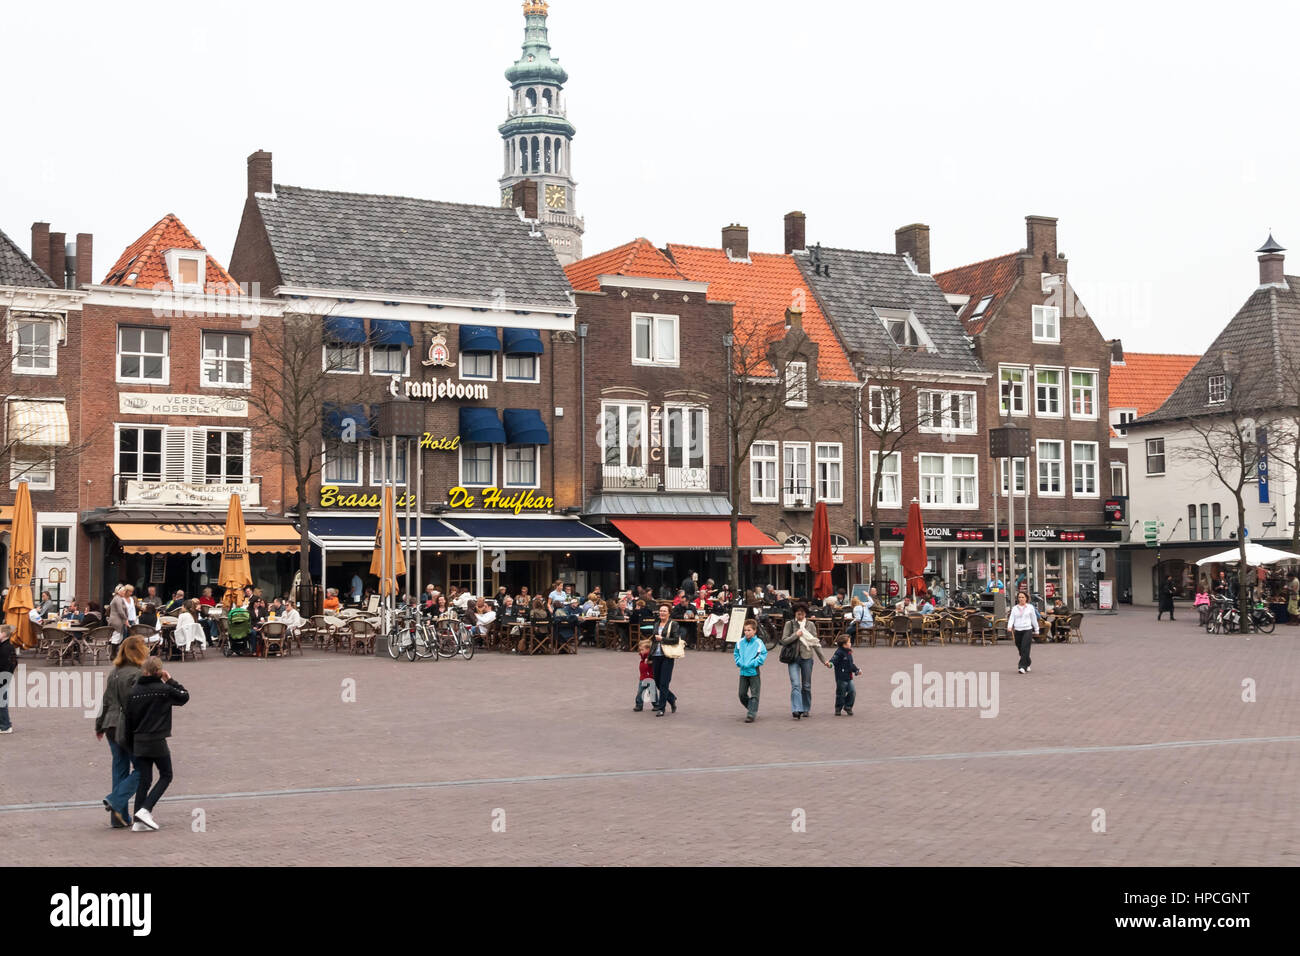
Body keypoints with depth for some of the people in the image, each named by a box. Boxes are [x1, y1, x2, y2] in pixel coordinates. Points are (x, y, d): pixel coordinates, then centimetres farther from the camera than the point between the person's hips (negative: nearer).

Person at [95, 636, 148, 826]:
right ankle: (116, 801, -9)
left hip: (112, 727, 8)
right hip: (129, 729, -8)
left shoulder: (113, 673, 11)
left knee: (120, 770, 12)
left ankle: (120, 817, 13)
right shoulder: (136, 675, -16)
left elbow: (106, 701, 17)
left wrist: (100, 726, 25)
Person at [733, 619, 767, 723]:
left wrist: (753, 663, -15)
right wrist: (739, 662, -3)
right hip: (743, 672, 4)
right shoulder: (740, 642, 3)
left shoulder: (758, 643, -10)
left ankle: (751, 714, 3)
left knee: (754, 694, -1)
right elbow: (736, 653, 13)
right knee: (742, 694, 8)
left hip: (754, 672, -4)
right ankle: (752, 708, 29)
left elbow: (763, 655, -10)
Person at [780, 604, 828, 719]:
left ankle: (806, 709, 21)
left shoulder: (810, 625, 6)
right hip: (793, 658, -2)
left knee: (806, 685, 8)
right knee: (795, 684, -14)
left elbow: (816, 643, 10)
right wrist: (796, 635, -14)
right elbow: (784, 641, -1)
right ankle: (796, 710, -20)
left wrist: (823, 660, 9)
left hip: (807, 658, 2)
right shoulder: (789, 624, 2)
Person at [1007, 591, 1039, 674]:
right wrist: (1009, 627, -16)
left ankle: (1023, 667, -19)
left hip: (1027, 630, -3)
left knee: (1025, 648, -16)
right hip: (1017, 630, 3)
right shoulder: (1014, 608, 10)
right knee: (1020, 649, 9)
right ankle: (1027, 664, 31)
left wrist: (1036, 630, 13)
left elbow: (1034, 619, 10)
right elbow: (1011, 618, 2)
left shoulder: (1030, 607, 5)